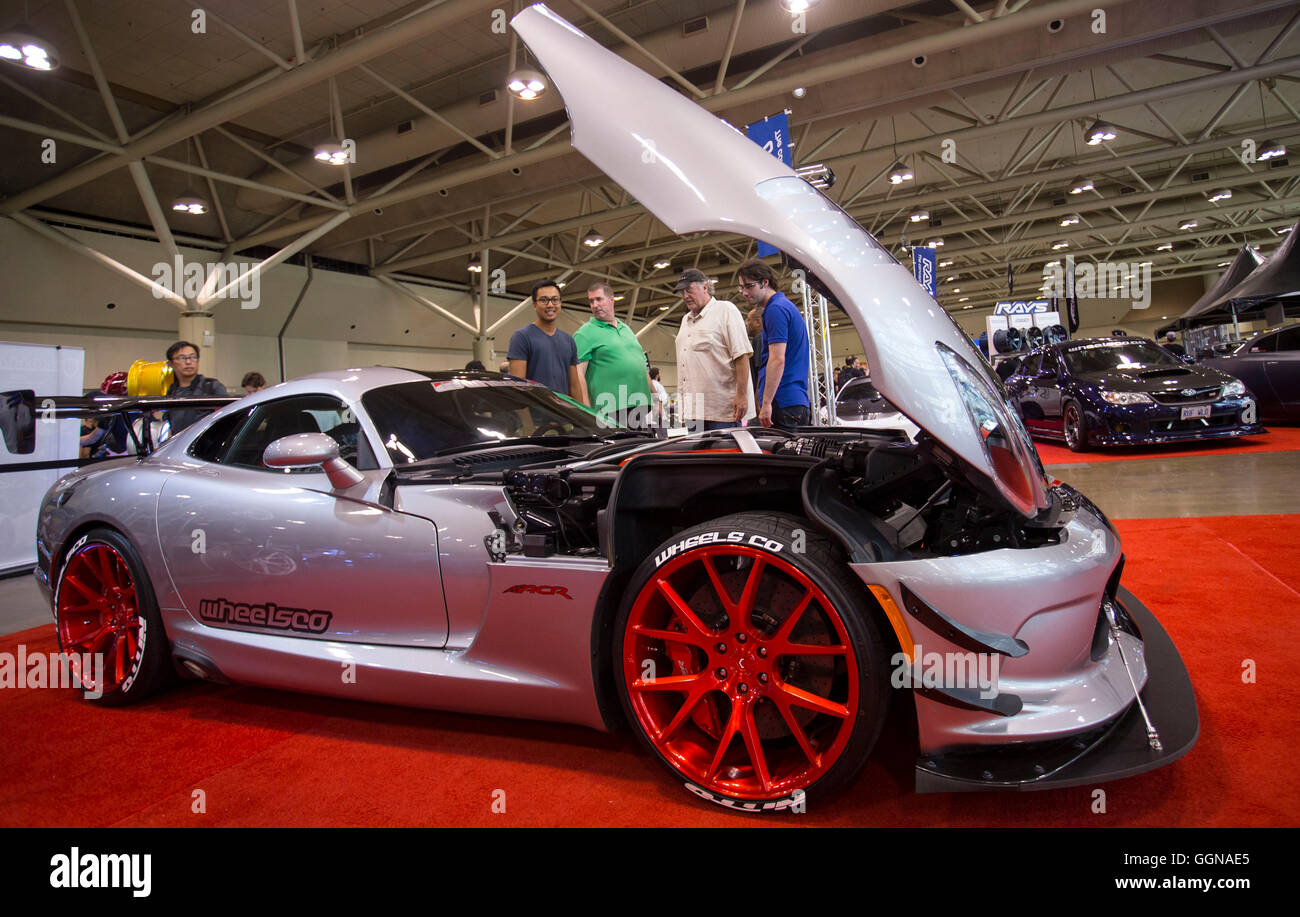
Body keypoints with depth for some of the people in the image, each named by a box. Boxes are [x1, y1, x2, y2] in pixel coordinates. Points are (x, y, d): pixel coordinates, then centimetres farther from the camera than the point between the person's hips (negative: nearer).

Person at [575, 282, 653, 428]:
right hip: (610, 412, -7)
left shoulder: (626, 328, 21)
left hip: (639, 406, 7)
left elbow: (644, 366, 25)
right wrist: (587, 411, -20)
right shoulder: (585, 333, -1)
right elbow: (578, 373, -10)